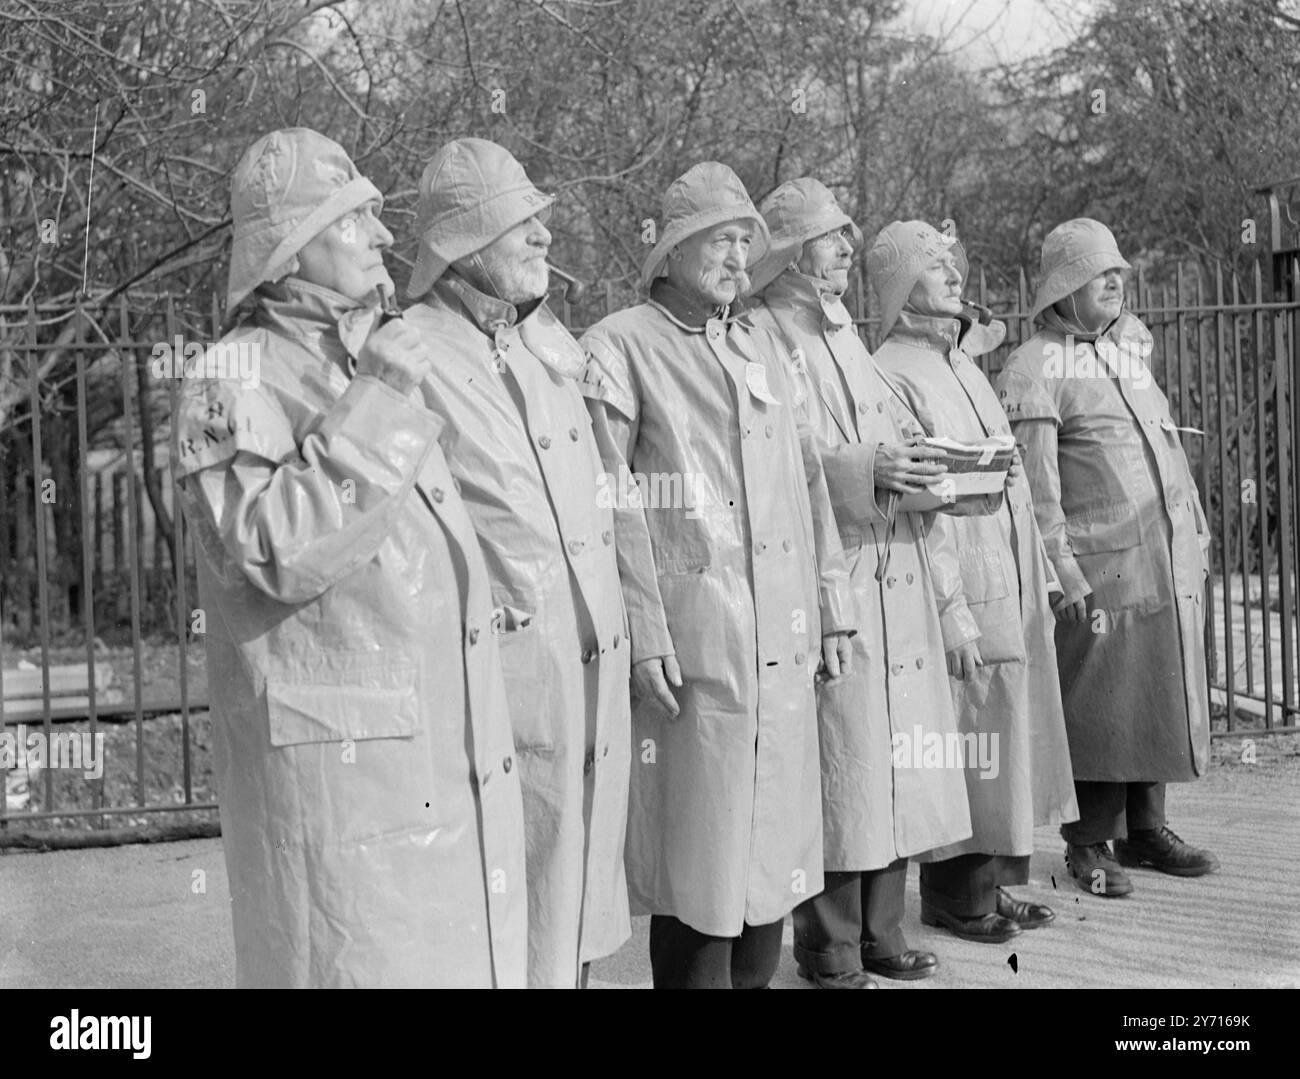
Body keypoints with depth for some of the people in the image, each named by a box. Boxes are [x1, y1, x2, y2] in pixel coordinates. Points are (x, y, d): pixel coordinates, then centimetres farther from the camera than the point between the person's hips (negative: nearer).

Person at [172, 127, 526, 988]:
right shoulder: (233, 382, -9)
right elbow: (273, 553, -23)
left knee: (469, 953, 12)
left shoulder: (385, 356, 16)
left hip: (457, 754, 8)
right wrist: (364, 409, -22)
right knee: (364, 956, -2)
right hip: (338, 759, -8)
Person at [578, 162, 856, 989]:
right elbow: (610, 503, -10)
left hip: (783, 646, 7)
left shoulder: (760, 346, 18)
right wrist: (643, 632, -16)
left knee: (775, 844, 12)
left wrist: (832, 608, 15)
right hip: (694, 644, -6)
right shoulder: (621, 346, -3)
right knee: (701, 863, -1)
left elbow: (808, 482, 20)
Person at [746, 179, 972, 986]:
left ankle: (882, 933, 21)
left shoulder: (846, 334, 19)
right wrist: (866, 468, -22)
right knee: (839, 761, -4)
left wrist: (922, 459, 4)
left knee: (892, 757, 10)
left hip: (895, 576, 8)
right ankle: (830, 947, 9)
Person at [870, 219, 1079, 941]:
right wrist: (949, 610, -18)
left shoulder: (964, 360, 17)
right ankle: (952, 892, 12)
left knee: (1006, 730, 13)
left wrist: (1037, 569, 19)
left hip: (1012, 584, 9)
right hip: (961, 586, -9)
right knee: (960, 738, -1)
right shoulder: (891, 375, -11)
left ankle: (991, 878, 24)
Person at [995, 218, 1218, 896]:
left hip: (1171, 561, 7)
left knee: (1163, 699, 11)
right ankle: (1092, 844, 11)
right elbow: (1035, 482, -11)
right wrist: (1060, 566, -16)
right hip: (1105, 566, -7)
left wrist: (1196, 532, 22)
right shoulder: (1033, 370, -6)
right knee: (1103, 705, -2)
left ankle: (1145, 828, 24)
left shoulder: (1130, 344, 18)